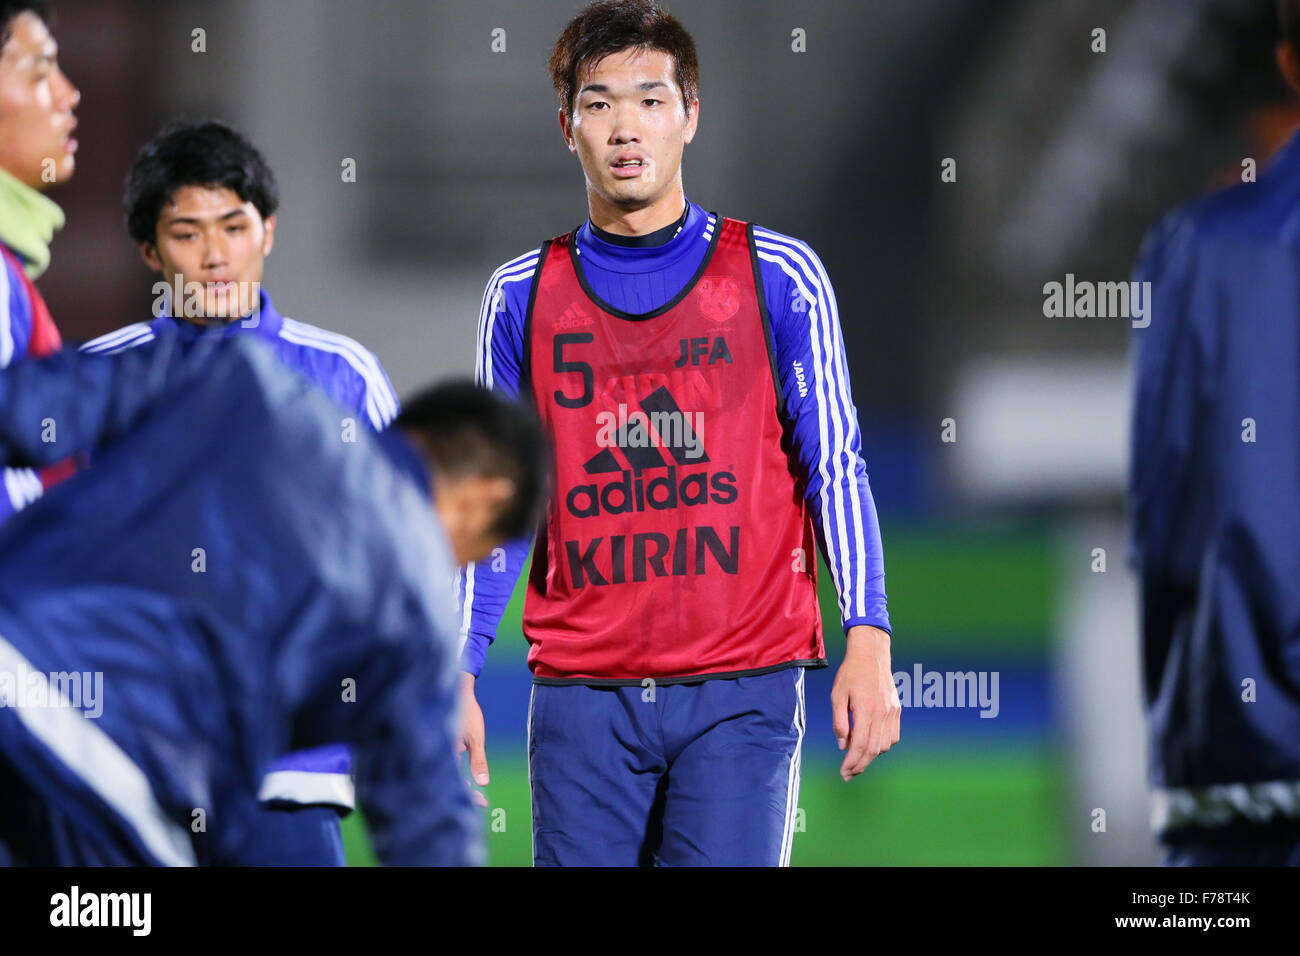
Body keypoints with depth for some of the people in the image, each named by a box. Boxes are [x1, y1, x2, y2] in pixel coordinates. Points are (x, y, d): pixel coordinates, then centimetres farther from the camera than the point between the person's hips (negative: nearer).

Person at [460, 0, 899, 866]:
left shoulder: (778, 276, 5)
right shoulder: (523, 296, 11)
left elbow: (835, 468, 4)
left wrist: (868, 644, -7)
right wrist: (455, 678, 7)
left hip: (742, 688, -2)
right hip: (581, 690, 2)